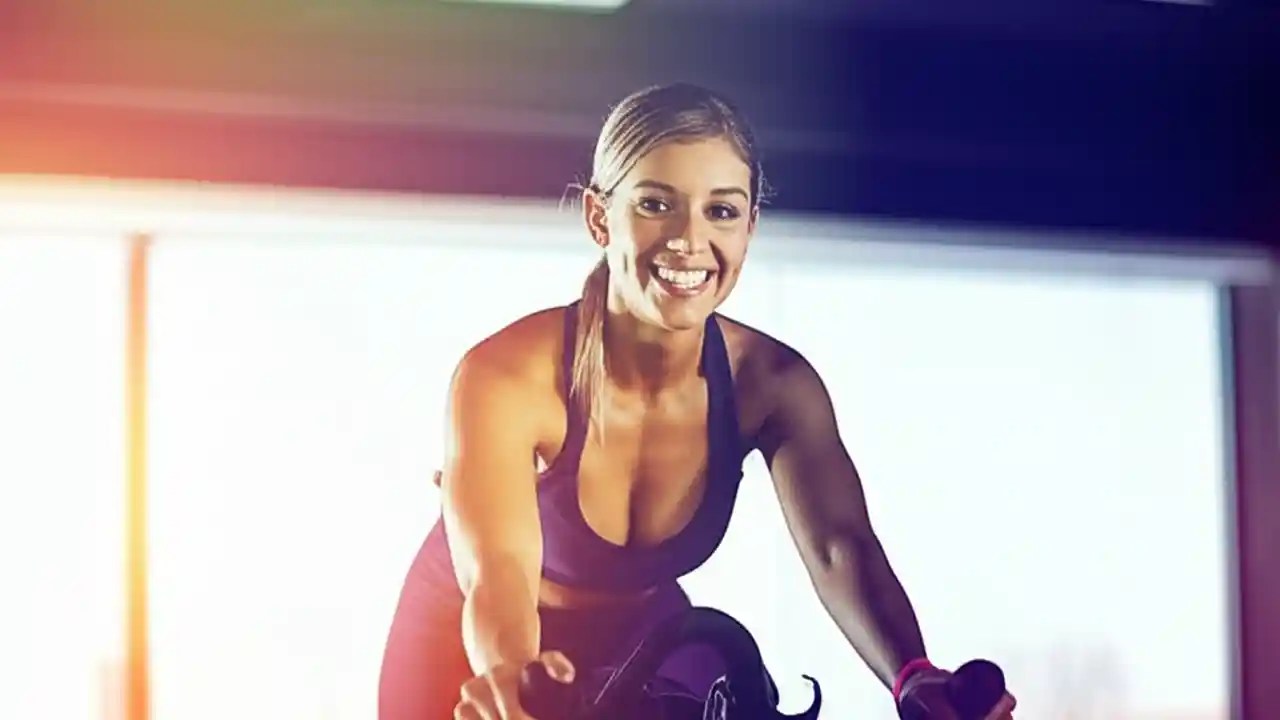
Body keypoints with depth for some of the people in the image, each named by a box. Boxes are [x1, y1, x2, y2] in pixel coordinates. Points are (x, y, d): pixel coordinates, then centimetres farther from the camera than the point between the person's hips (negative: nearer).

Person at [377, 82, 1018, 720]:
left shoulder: (771, 381, -20)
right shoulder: (506, 376, -31)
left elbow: (840, 551, -33)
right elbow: (497, 576, -43)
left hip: (643, 645, 3)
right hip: (470, 655, -2)